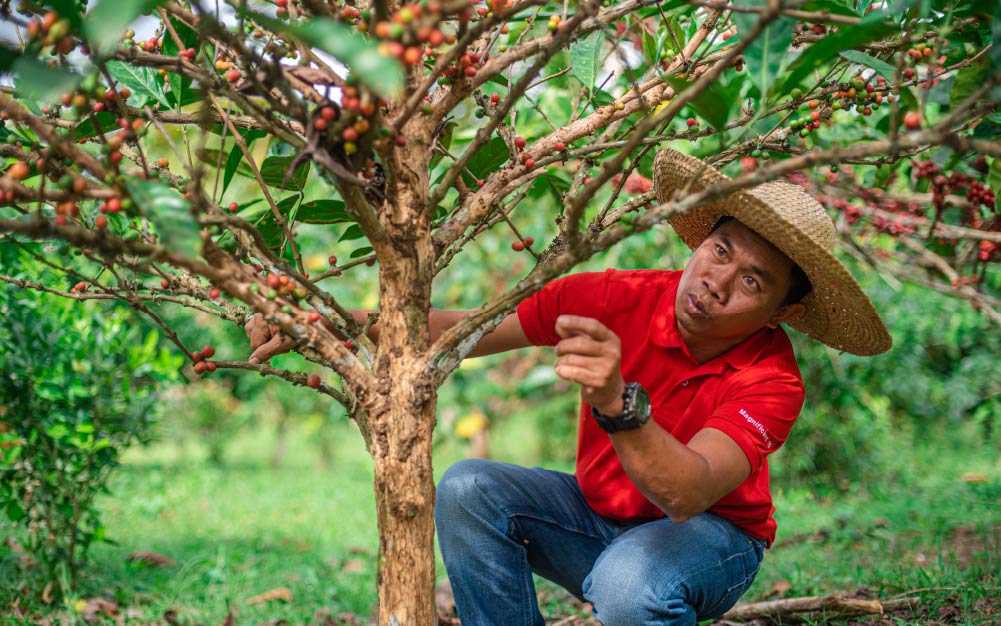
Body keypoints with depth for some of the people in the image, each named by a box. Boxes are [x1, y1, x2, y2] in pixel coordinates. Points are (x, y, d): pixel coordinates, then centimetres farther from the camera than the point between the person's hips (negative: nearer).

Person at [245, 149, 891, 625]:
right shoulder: (619, 300, -17)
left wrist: (617, 404, -59)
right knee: (468, 488, -20)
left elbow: (687, 495, -42)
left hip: (710, 535, -4)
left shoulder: (772, 382, -26)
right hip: (599, 512, 4)